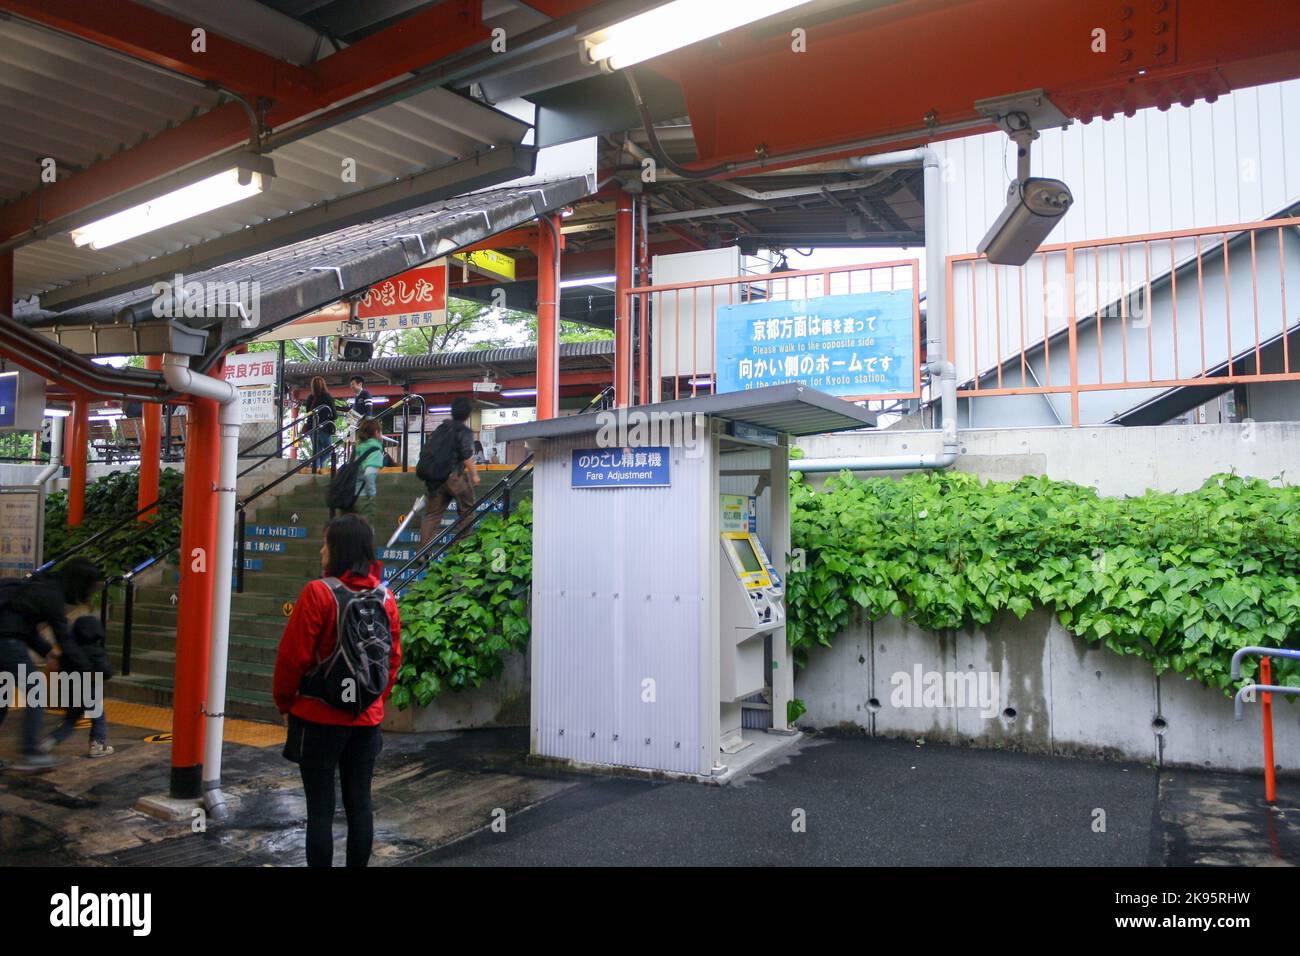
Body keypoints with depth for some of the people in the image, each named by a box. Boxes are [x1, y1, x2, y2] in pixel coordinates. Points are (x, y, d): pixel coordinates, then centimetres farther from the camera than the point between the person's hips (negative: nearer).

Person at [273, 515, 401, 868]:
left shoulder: (318, 593, -14)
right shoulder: (386, 597, 2)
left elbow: (293, 655, -12)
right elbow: (393, 658, 6)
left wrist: (285, 703, 3)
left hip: (320, 718, -5)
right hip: (367, 719, 5)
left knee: (320, 808, 4)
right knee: (359, 803, 13)